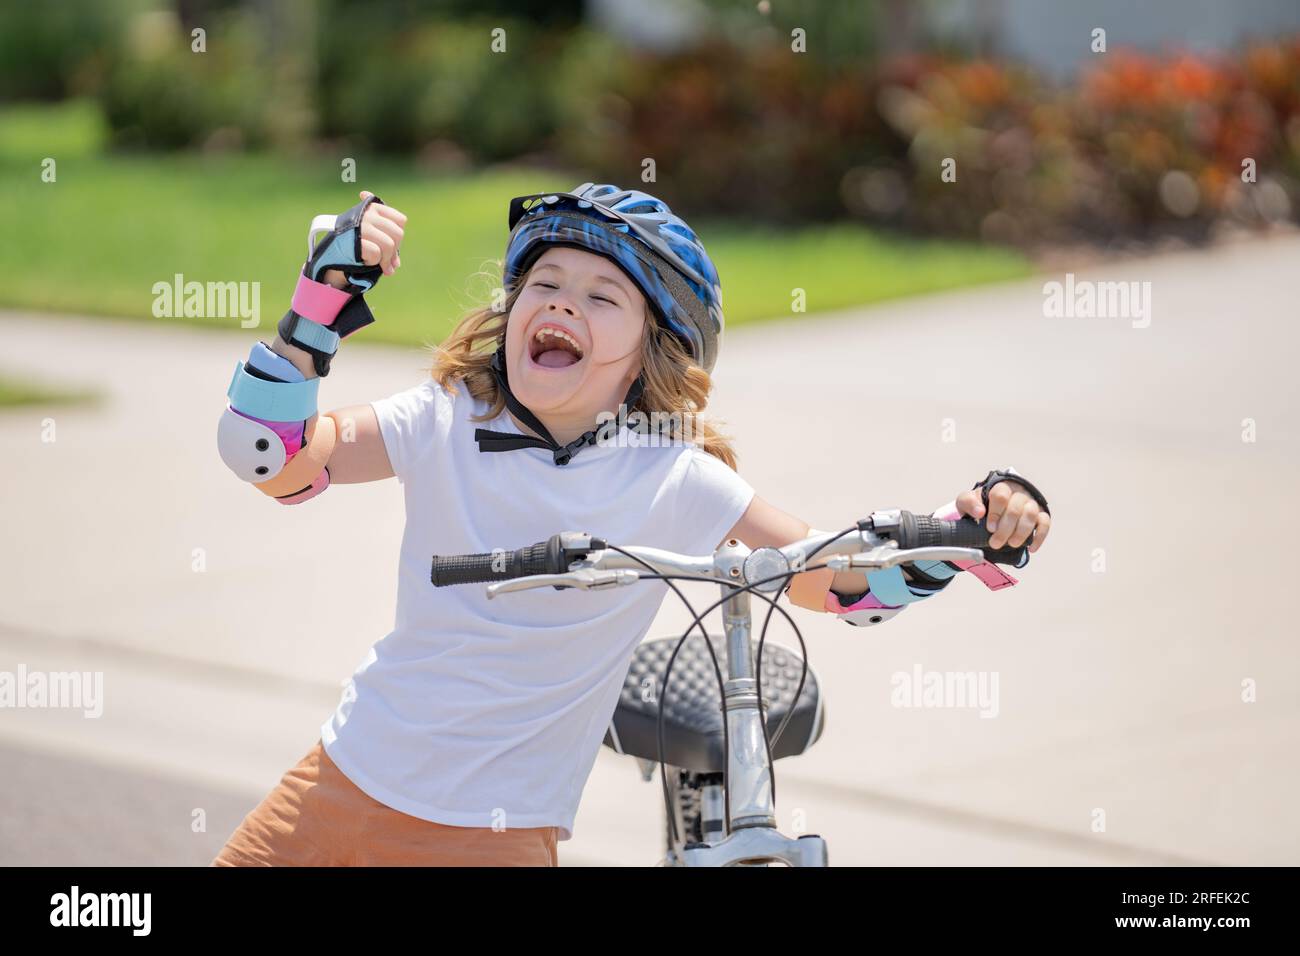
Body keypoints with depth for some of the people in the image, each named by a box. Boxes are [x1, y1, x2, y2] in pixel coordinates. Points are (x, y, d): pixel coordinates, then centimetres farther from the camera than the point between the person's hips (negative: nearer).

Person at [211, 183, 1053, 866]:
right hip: (345, 781, 3)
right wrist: (328, 291, -20)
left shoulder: (675, 483, -10)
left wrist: (975, 529, -24)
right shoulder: (446, 423, -4)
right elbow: (268, 454, -13)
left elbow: (852, 583, -7)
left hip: (493, 835, -3)